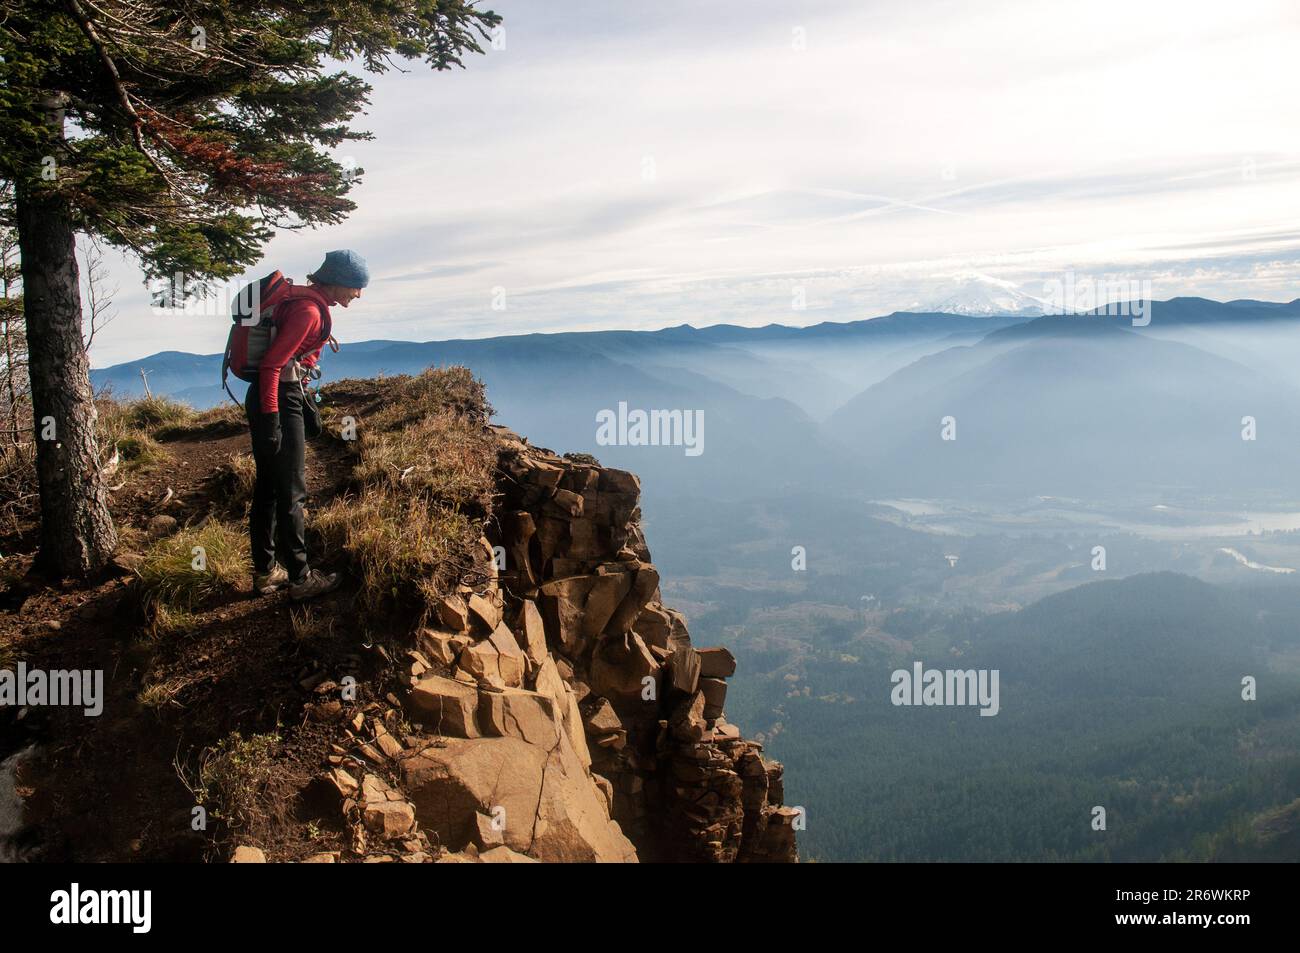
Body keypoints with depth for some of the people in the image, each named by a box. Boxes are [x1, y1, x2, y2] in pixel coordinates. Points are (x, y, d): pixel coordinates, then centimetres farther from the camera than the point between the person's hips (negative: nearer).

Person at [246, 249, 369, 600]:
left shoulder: (309, 301, 11)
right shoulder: (309, 310, -19)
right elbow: (271, 365, -22)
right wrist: (271, 422, -23)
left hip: (268, 396, 10)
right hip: (279, 400, -10)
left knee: (267, 488, 14)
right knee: (291, 492, -2)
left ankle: (266, 572, 23)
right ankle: (300, 578, 7)